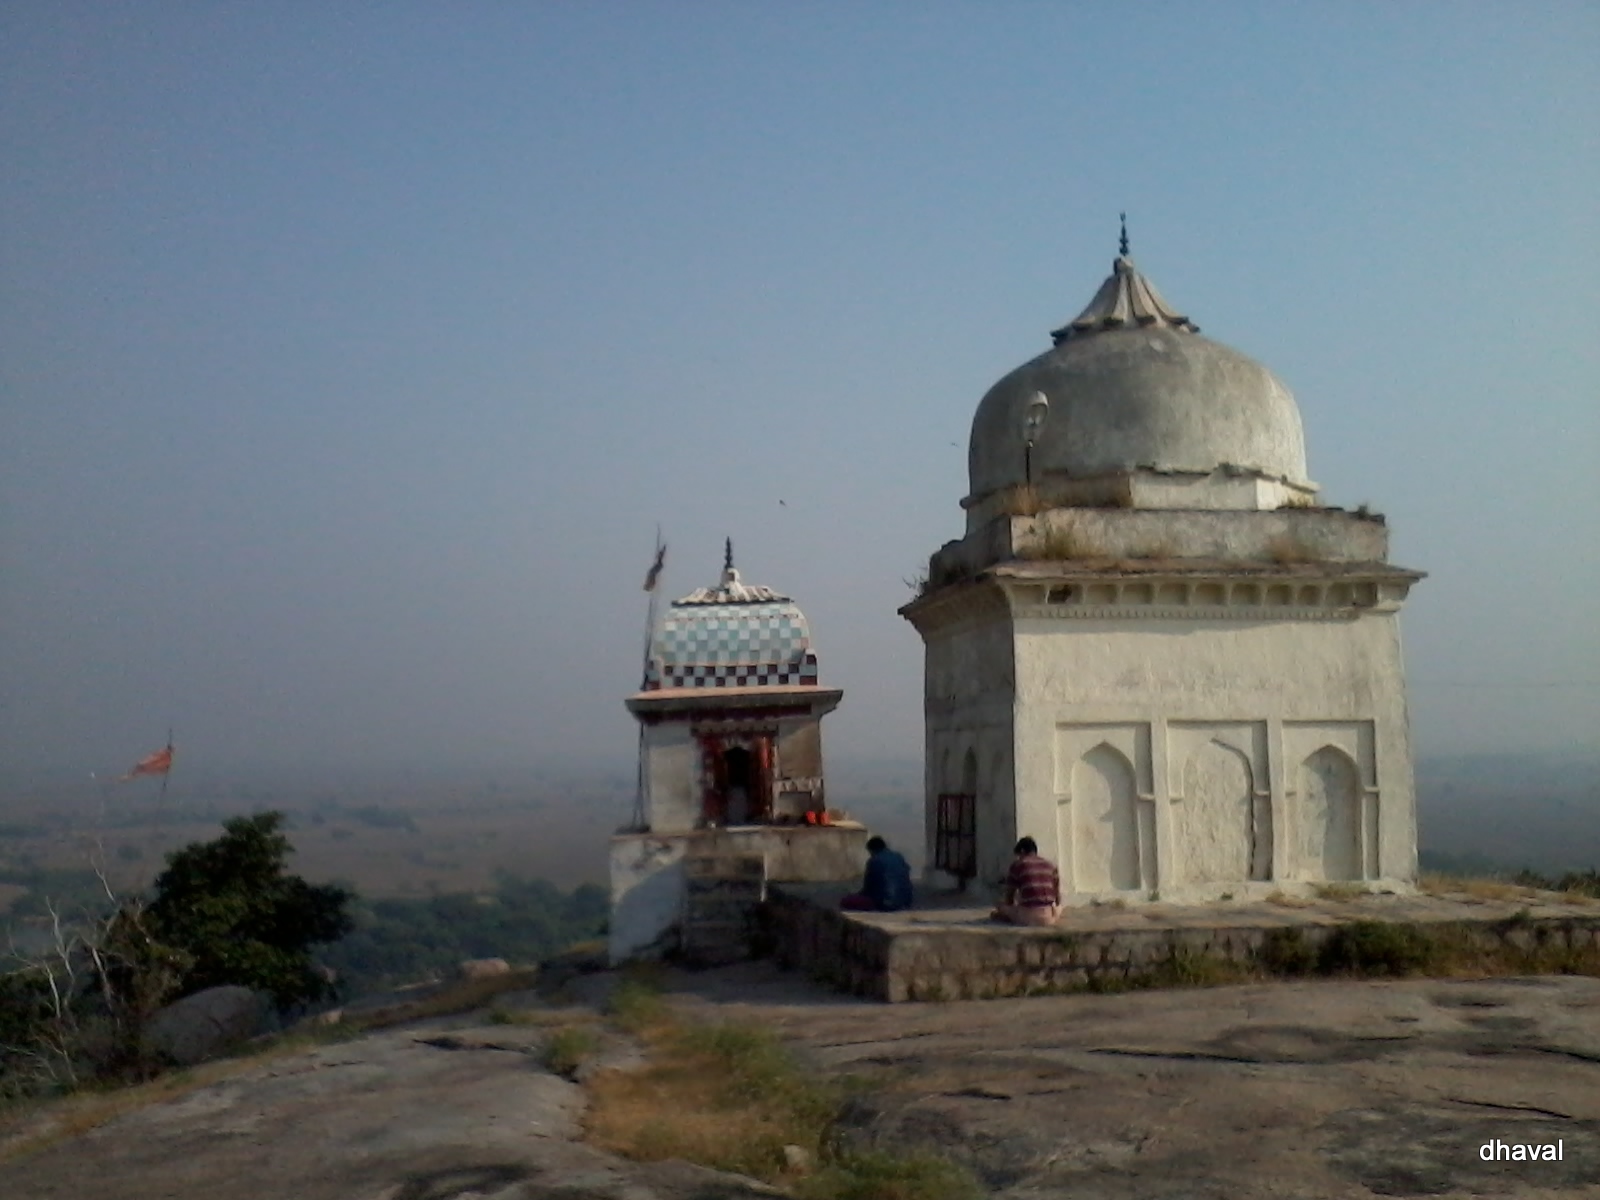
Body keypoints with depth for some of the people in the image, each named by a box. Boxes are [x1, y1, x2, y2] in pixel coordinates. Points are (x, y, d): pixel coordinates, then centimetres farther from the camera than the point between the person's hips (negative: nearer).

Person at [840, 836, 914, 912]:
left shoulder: (874, 861, -4)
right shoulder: (900, 857, 15)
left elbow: (868, 886, 3)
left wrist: (857, 894, 23)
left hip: (884, 903, -7)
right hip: (903, 903, 8)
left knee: (846, 902, -2)